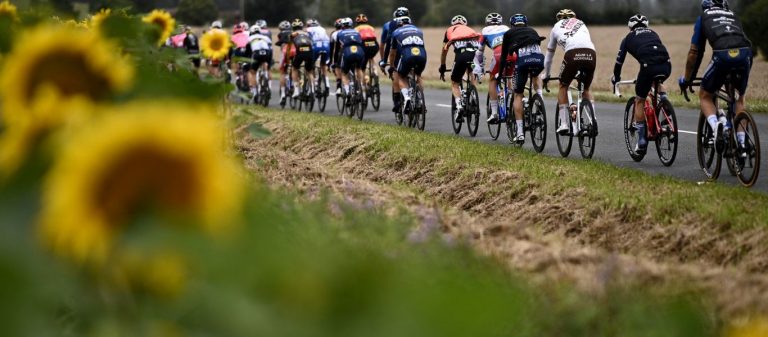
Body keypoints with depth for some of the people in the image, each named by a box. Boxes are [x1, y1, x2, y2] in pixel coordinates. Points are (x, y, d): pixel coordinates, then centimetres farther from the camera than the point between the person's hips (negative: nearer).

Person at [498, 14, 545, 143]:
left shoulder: (509, 33, 27)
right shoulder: (532, 31, 35)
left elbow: (504, 56, 28)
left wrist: (500, 74, 40)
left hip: (522, 59, -3)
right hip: (539, 59, 3)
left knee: (518, 95, 12)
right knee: (535, 76, 40)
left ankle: (520, 133, 7)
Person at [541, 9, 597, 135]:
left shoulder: (557, 27, 30)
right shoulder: (581, 24, 36)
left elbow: (549, 53, 38)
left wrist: (546, 74, 50)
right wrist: (590, 71, 50)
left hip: (572, 54, -2)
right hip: (591, 55, 3)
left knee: (563, 87, 20)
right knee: (586, 89, 24)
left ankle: (564, 124, 11)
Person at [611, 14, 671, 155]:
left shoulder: (628, 38, 24)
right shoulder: (653, 34, 34)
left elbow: (619, 61, 27)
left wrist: (615, 78, 46)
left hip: (649, 67, -3)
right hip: (666, 66, 3)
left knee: (639, 100, 16)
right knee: (657, 82, 40)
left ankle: (641, 140, 12)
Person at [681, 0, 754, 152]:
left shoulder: (703, 18, 26)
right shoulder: (733, 16, 35)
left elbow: (695, 53, 26)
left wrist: (686, 79, 36)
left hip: (722, 55, -3)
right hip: (745, 54, 3)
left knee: (705, 95, 18)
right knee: (739, 97, 27)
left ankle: (716, 124, -13)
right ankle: (742, 143, 16)